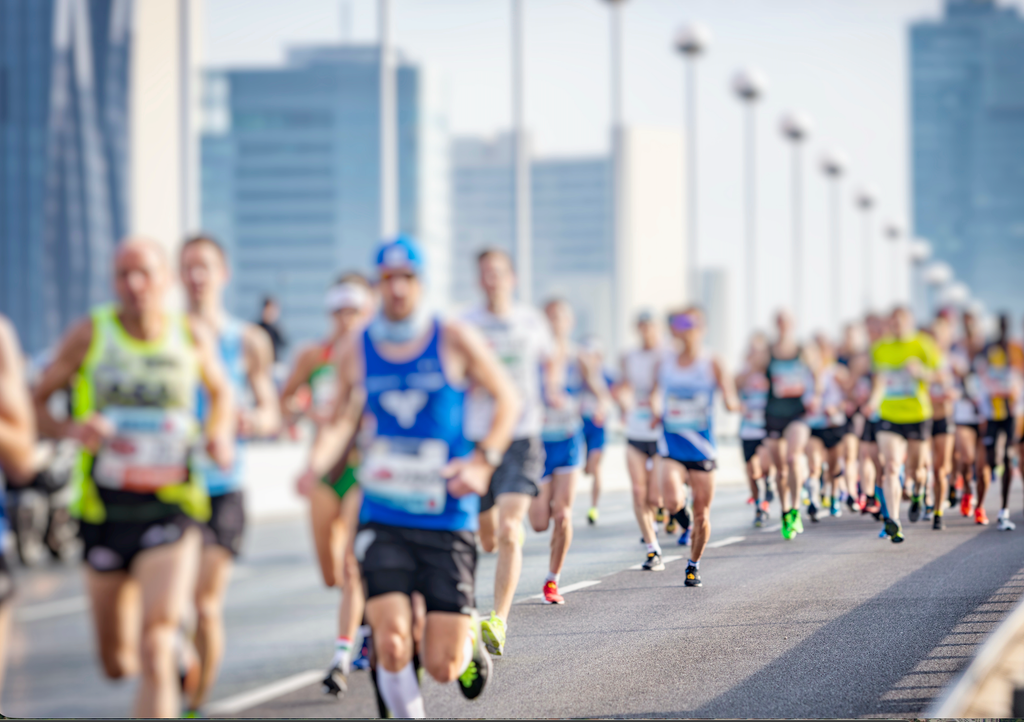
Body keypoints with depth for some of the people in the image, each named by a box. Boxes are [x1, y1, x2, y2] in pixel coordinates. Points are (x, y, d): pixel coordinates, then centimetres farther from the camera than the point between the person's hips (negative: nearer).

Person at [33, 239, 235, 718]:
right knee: (117, 664, 13)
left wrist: (221, 434, 1)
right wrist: (70, 429, -19)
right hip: (105, 511, 1)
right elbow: (34, 403, 2)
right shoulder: (91, 333, -3)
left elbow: (220, 391, 22)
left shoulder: (194, 335, 1)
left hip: (171, 511, -1)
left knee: (155, 648, -20)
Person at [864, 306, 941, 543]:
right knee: (890, 467, -17)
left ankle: (918, 488, 47)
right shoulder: (881, 349, 7)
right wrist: (874, 401, 2)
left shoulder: (923, 347, -2)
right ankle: (893, 520, -22)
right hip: (889, 416, 1)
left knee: (915, 472, 9)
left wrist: (920, 371, -20)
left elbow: (938, 377, -1)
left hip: (917, 416, -1)